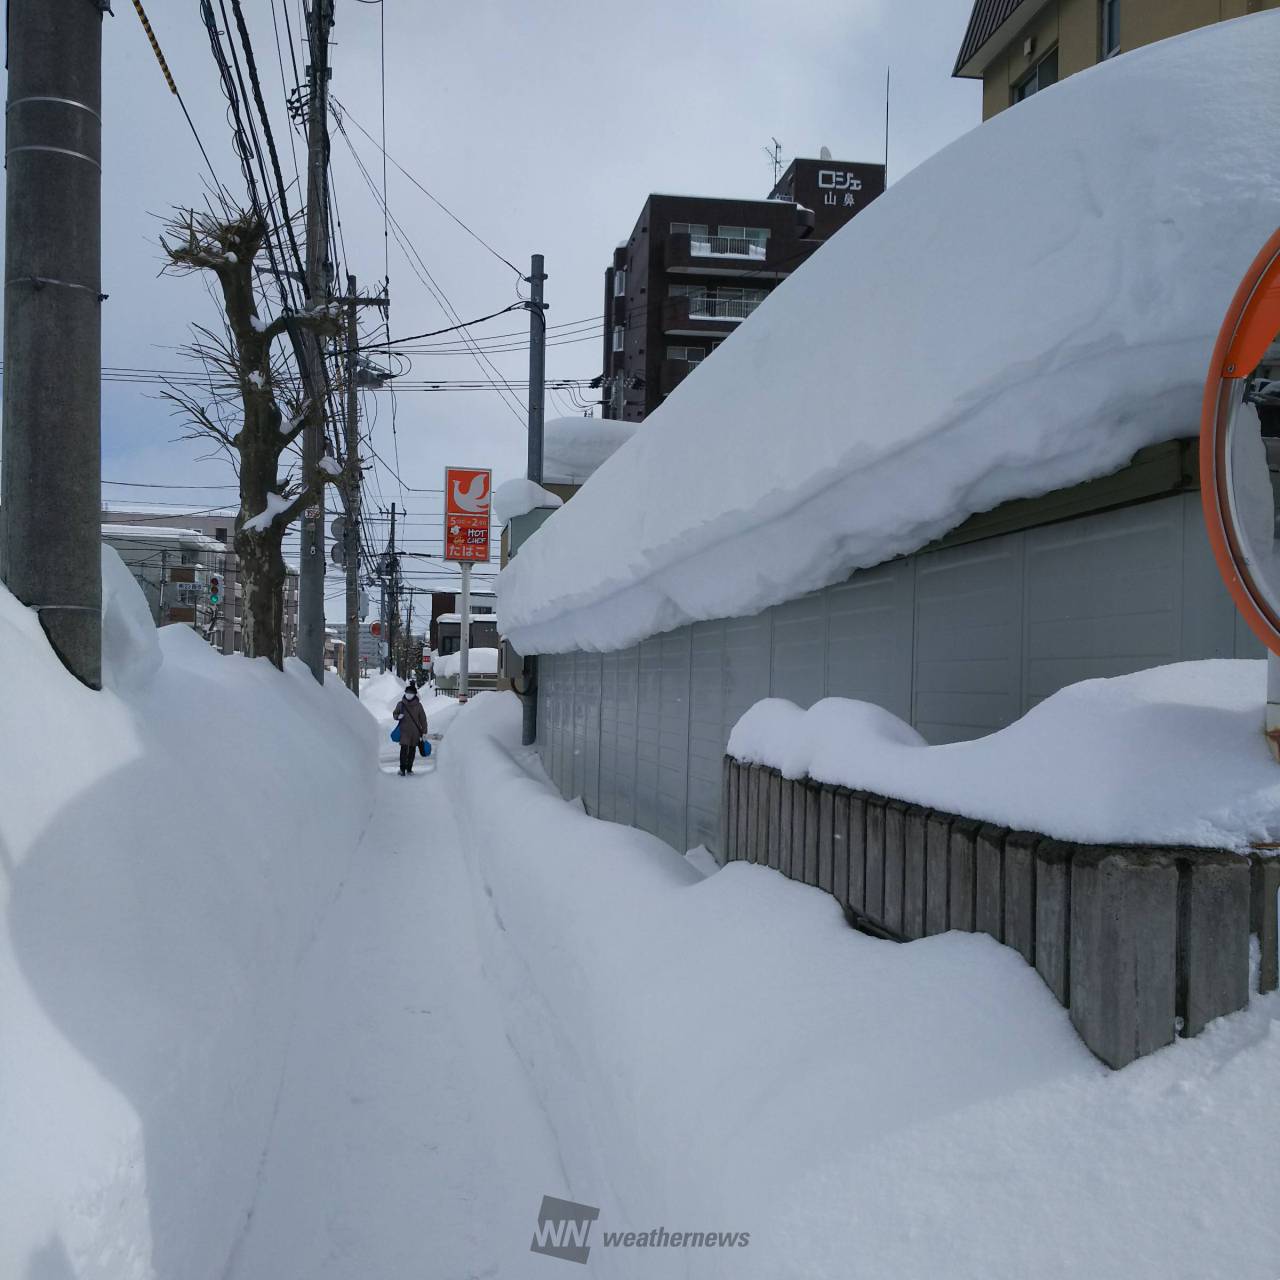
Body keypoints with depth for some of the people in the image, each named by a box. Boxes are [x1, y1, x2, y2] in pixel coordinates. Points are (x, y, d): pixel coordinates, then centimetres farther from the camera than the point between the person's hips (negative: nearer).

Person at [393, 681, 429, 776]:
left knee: (412, 750, 8)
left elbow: (423, 719, 3)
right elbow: (394, 714, 14)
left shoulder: (418, 705, 0)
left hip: (415, 732, 1)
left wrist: (424, 732, 2)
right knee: (404, 749, -14)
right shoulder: (400, 704, 0)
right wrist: (398, 716, -11)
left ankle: (409, 768, 20)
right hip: (404, 731, -1)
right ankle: (402, 768, -9)